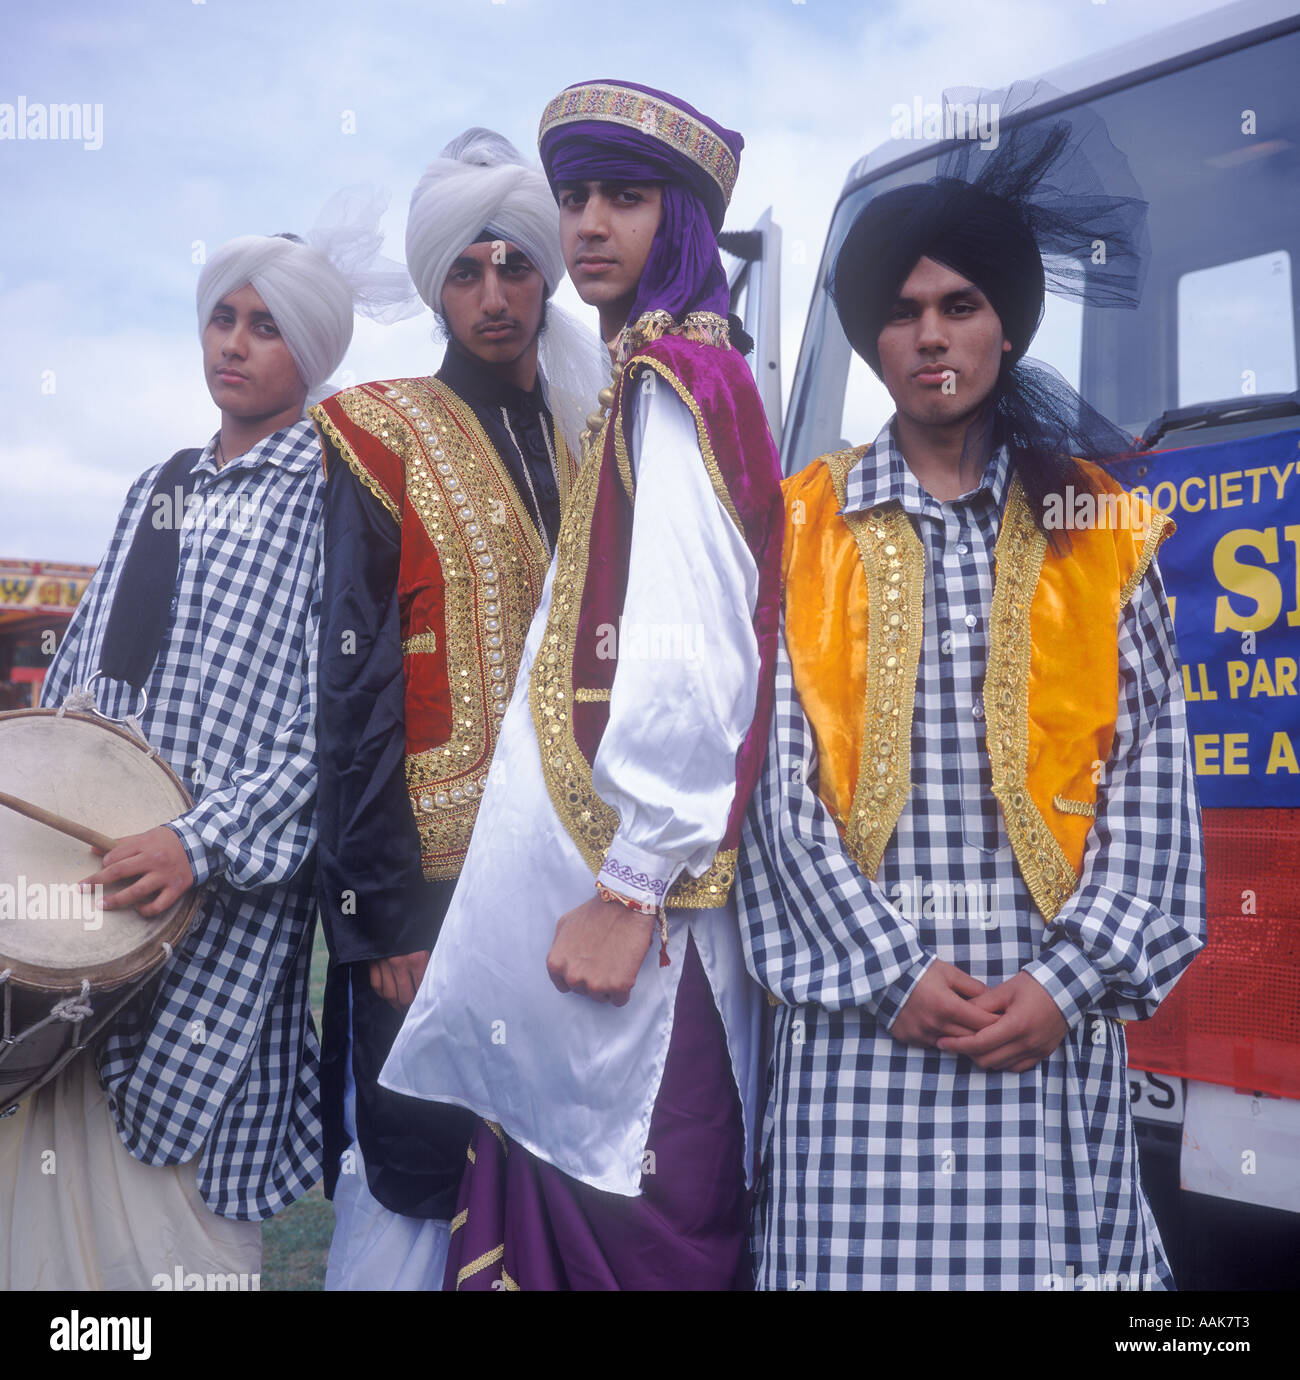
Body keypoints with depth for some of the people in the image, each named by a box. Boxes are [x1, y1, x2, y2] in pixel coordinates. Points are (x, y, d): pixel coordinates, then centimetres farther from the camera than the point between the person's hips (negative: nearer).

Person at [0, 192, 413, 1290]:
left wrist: (203, 841, -20)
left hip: (223, 890, -6)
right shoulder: (156, 492, 19)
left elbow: (335, 723, -11)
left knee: (157, 1189, -3)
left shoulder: (327, 497, -2)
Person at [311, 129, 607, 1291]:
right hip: (437, 885, -5)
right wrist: (378, 911, -13)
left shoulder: (594, 439, 13)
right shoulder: (387, 438, -3)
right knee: (407, 1183, -1)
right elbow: (353, 686, -9)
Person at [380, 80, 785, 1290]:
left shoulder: (675, 377, -8)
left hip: (623, 894, -9)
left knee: (624, 1234, -2)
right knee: (560, 1195, 13)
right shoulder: (637, 385, 22)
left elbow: (695, 658, -19)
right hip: (580, 872, 9)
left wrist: (631, 885, -18)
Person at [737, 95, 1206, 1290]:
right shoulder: (803, 530, 6)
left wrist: (1073, 979, -7)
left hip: (1052, 1008, 1)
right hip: (860, 1009, 0)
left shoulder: (1098, 530, 8)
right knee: (859, 1256, 0)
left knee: (1051, 1255, 2)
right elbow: (781, 776, 0)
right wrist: (888, 972, -9)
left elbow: (1150, 777, 3)